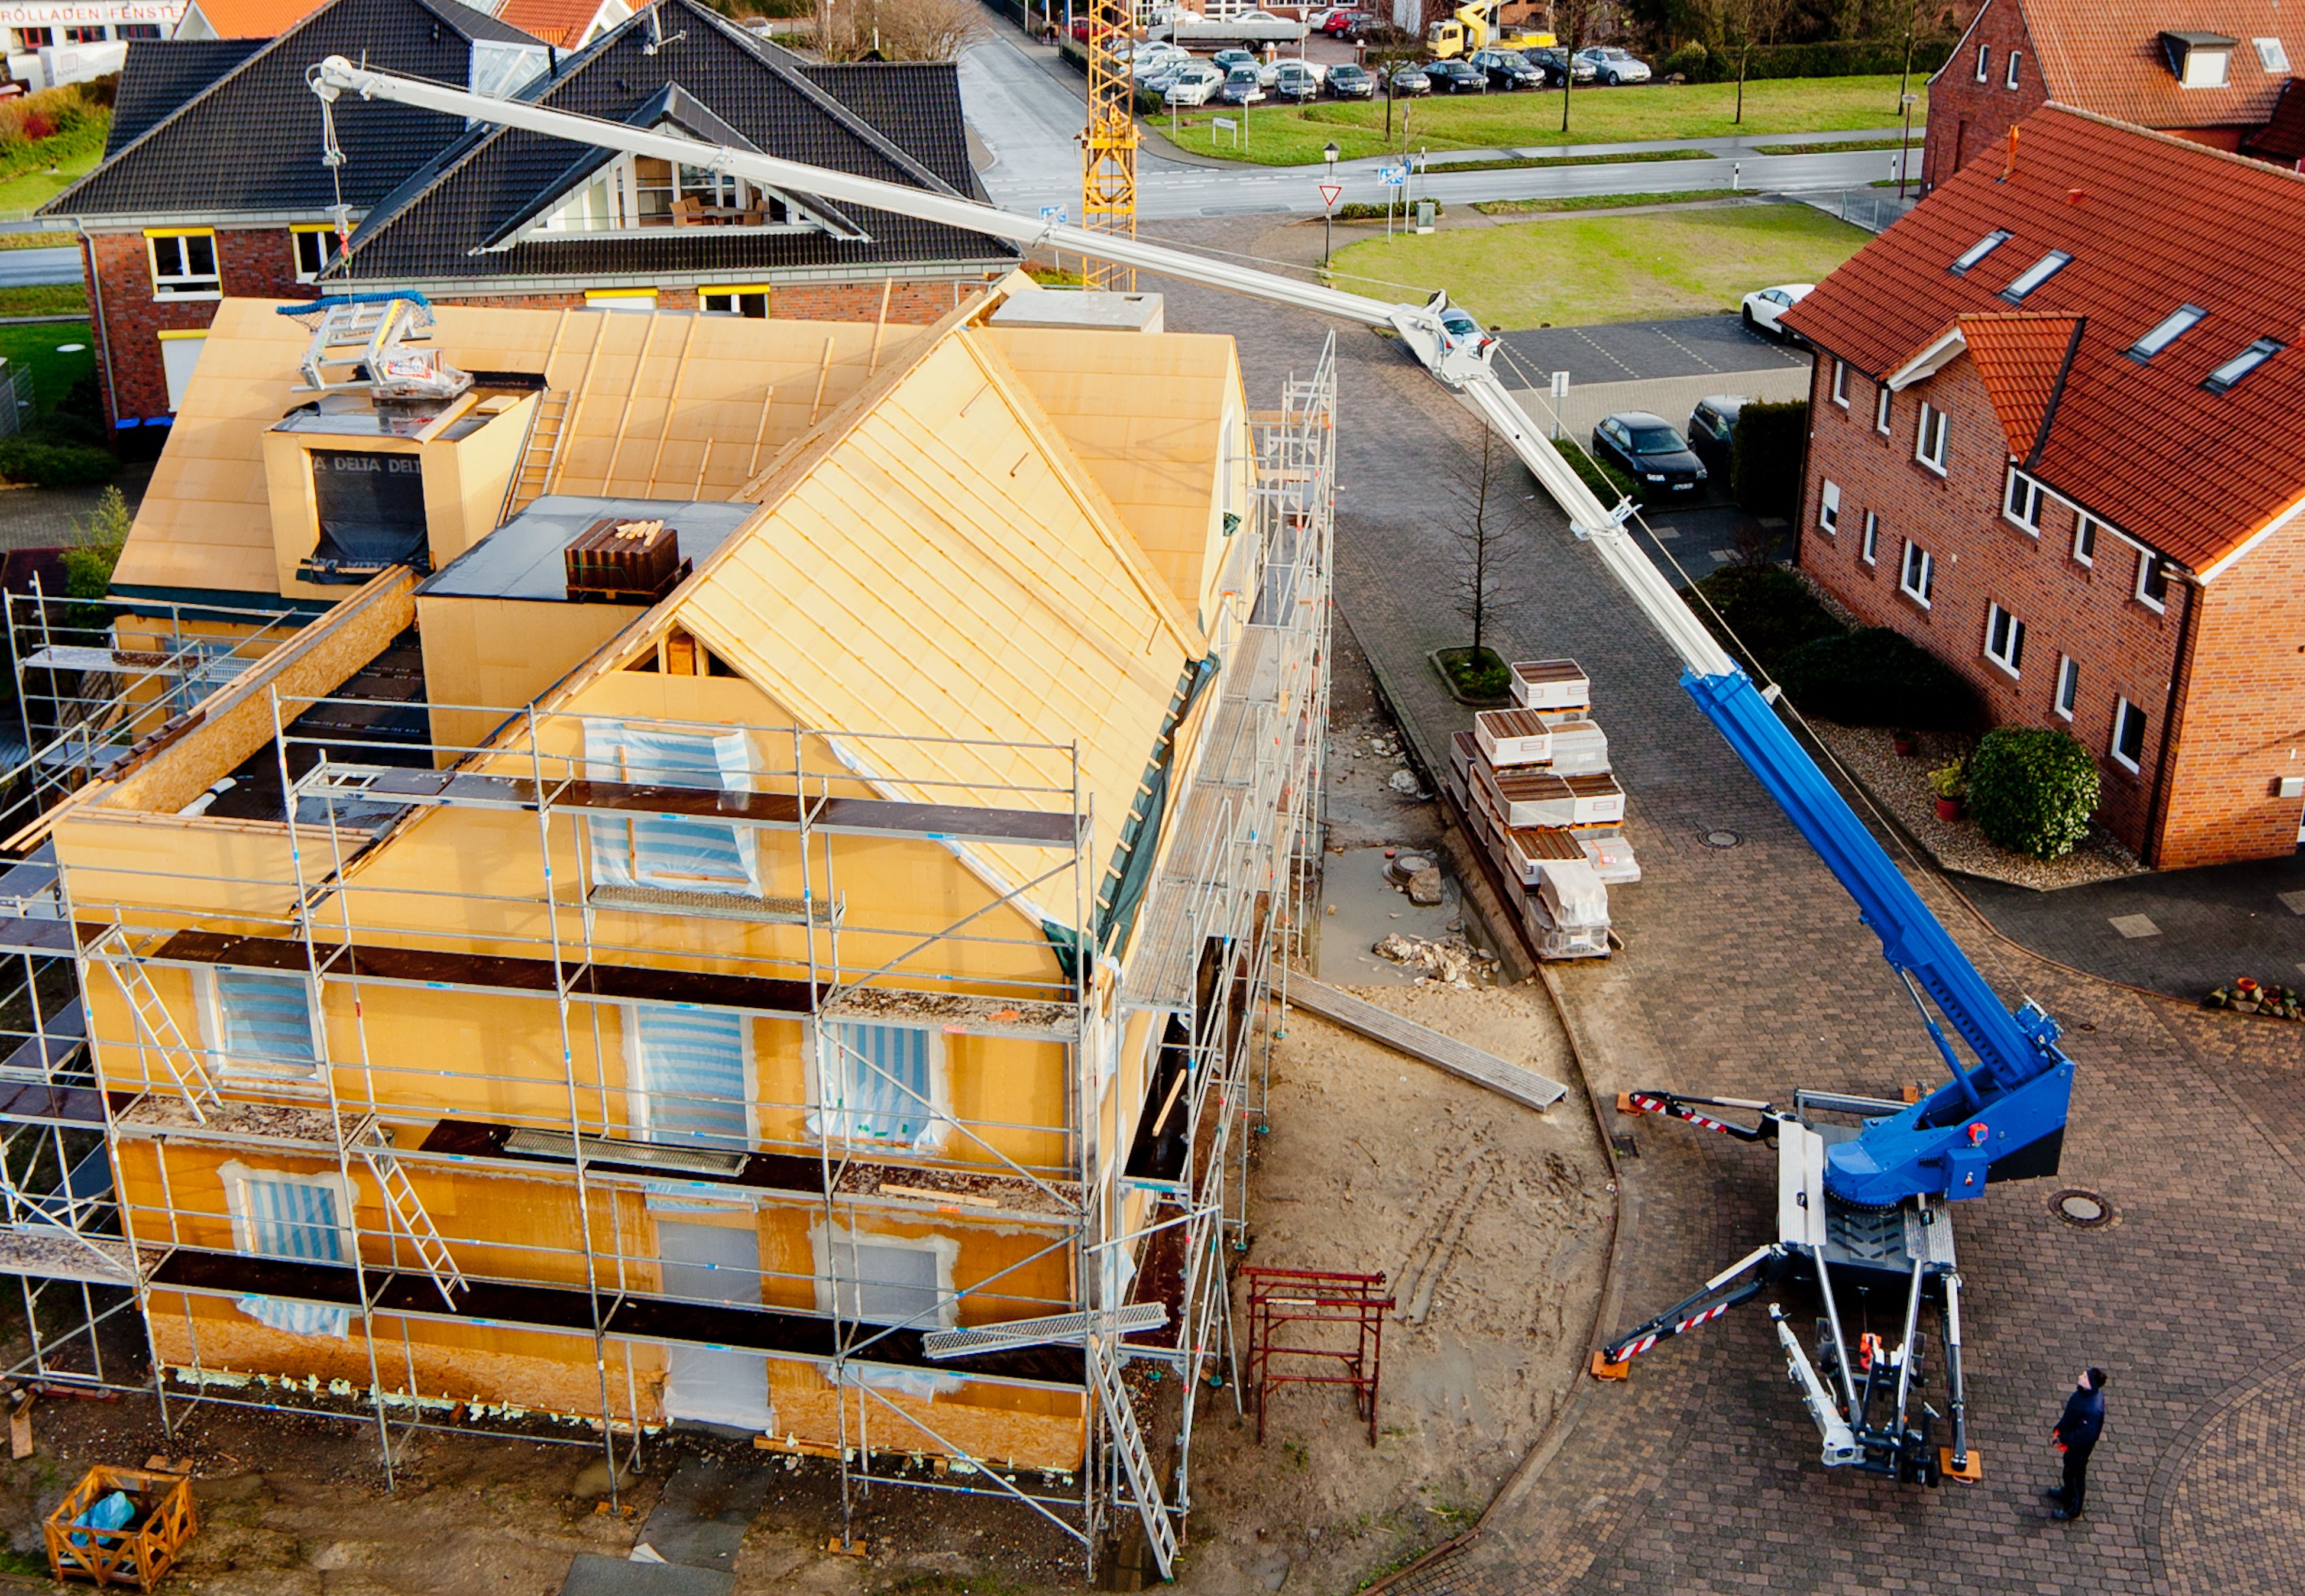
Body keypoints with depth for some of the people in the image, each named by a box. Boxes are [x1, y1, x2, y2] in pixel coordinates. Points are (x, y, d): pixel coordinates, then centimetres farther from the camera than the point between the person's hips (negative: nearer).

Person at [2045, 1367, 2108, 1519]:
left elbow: (2087, 1434, -31)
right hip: (2072, 1440, 8)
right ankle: (2067, 1493, 60)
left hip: (2080, 1445, -8)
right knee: (2069, 1467, 32)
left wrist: (2065, 1439, -21)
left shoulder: (2094, 1409, -40)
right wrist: (2059, 1429, 4)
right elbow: (2069, 1414, 2)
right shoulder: (2083, 1392, -15)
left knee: (2077, 1474, 16)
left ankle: (2073, 1510, 40)